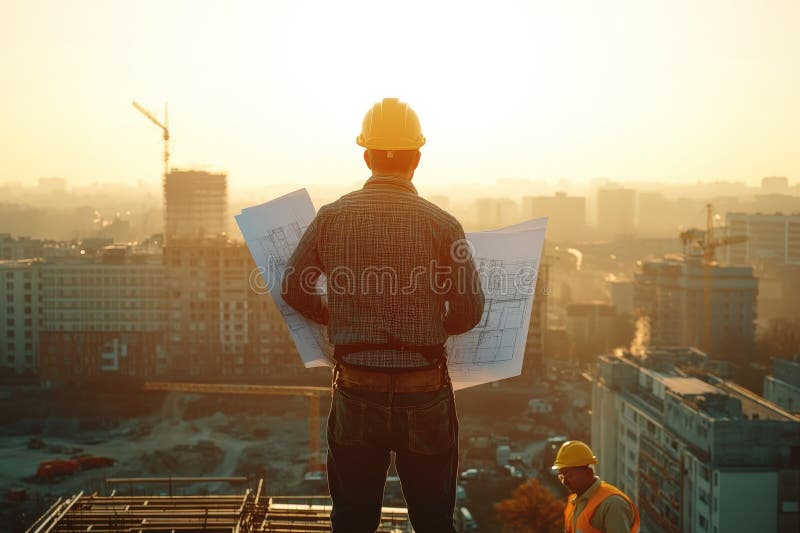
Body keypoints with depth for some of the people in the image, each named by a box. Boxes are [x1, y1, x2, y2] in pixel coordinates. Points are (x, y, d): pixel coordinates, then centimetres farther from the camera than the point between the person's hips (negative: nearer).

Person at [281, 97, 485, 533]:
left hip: (356, 394, 1)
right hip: (425, 396, -1)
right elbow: (468, 313, -4)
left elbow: (293, 290, 7)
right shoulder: (442, 224, -8)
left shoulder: (331, 218, -3)